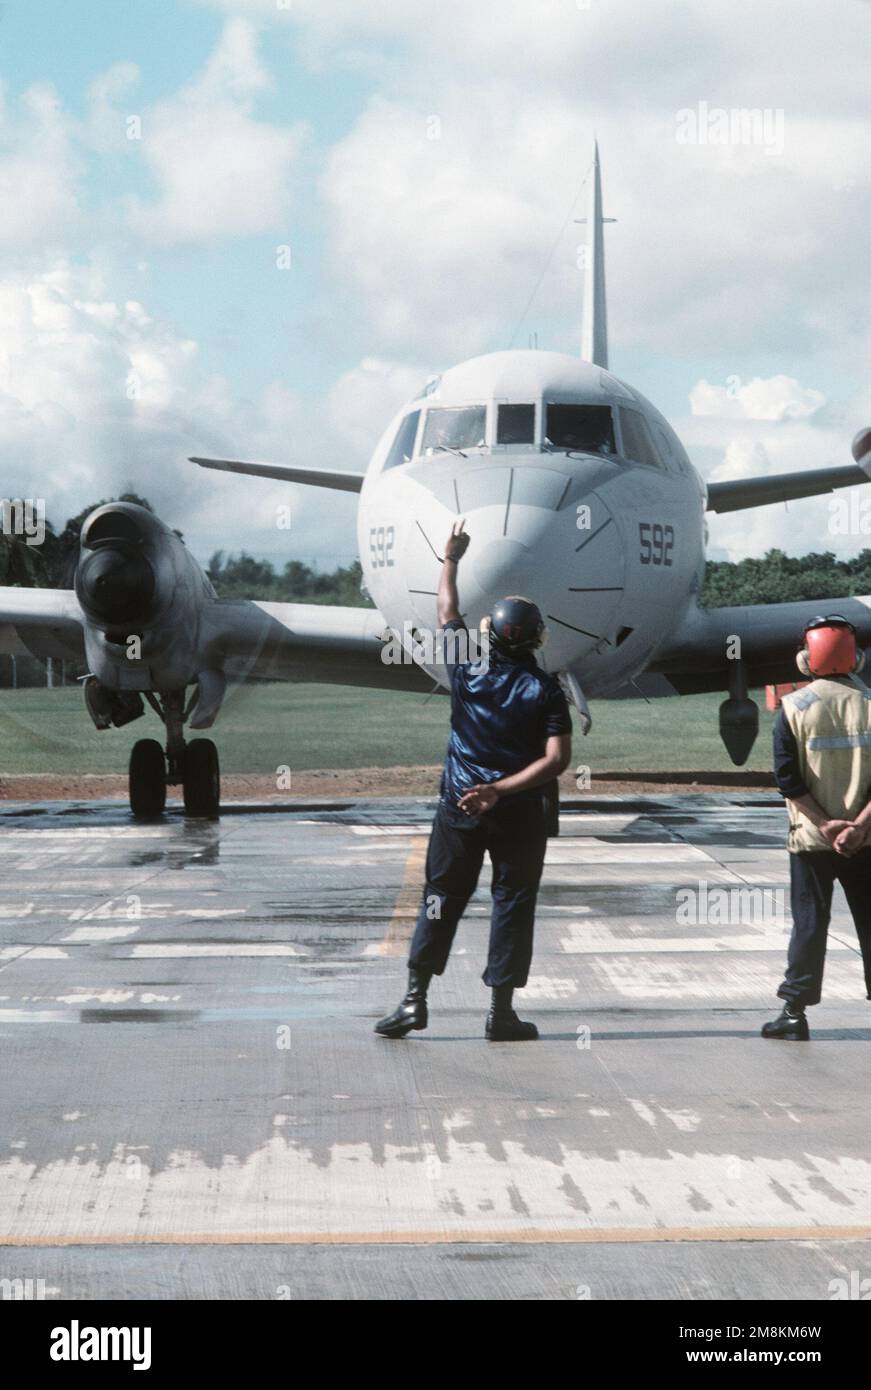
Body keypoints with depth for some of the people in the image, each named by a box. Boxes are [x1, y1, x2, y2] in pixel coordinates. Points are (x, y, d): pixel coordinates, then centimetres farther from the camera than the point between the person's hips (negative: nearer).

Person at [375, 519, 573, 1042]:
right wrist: (501, 790, -20)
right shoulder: (545, 691, -8)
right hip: (519, 812, -2)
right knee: (513, 904, 4)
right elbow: (557, 759, -17)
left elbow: (448, 614, 15)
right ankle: (502, 1011, 4)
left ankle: (416, 998, 5)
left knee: (441, 898, 10)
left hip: (460, 806, 2)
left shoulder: (468, 672, -3)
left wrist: (451, 560, 27)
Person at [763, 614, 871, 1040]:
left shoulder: (795, 707, -6)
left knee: (809, 922, 6)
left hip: (810, 839, -1)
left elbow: (788, 778, -10)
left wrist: (824, 823, -9)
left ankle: (795, 1012, 8)